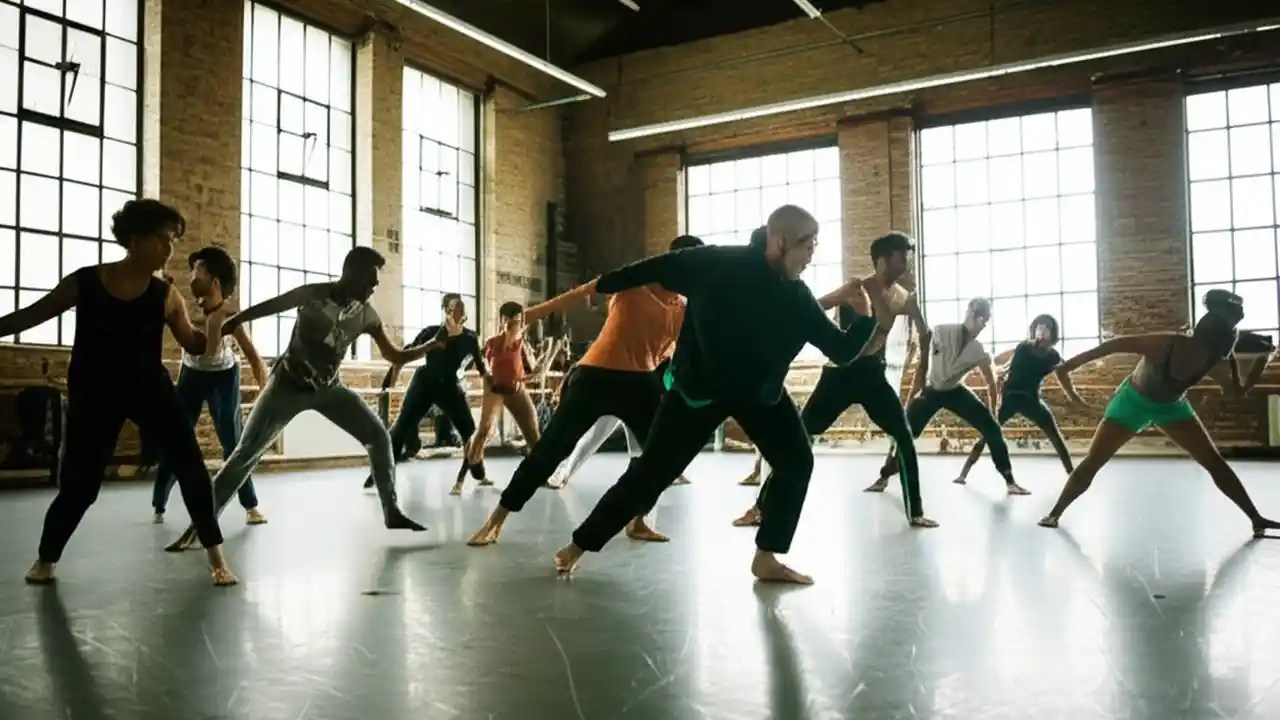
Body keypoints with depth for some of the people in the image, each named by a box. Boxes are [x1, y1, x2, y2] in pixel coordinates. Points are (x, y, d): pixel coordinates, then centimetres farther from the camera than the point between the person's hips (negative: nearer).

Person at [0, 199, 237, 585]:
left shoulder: (166, 296, -5)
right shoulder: (83, 283, -8)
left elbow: (194, 344, 3)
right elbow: (31, 315, 4)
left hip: (151, 390, 1)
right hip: (95, 396, -1)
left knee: (191, 467, -7)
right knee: (78, 485, 3)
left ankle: (216, 556, 4)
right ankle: (46, 559, 31)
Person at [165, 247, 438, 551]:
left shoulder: (366, 315, -8)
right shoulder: (312, 295, -20)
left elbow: (396, 357, -3)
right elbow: (262, 309, -14)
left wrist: (433, 345, -13)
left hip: (328, 388, 4)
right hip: (288, 385, -4)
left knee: (379, 436, -6)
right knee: (245, 453, -8)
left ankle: (391, 512, 5)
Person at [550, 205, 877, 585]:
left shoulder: (797, 297, -9)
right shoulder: (718, 264, -22)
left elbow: (841, 351, -6)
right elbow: (654, 268, -13)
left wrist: (865, 316, -24)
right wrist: (599, 286, -9)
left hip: (760, 390, 5)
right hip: (698, 386, -5)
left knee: (797, 461, -5)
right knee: (650, 471, -4)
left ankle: (766, 558, 9)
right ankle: (580, 543, 13)